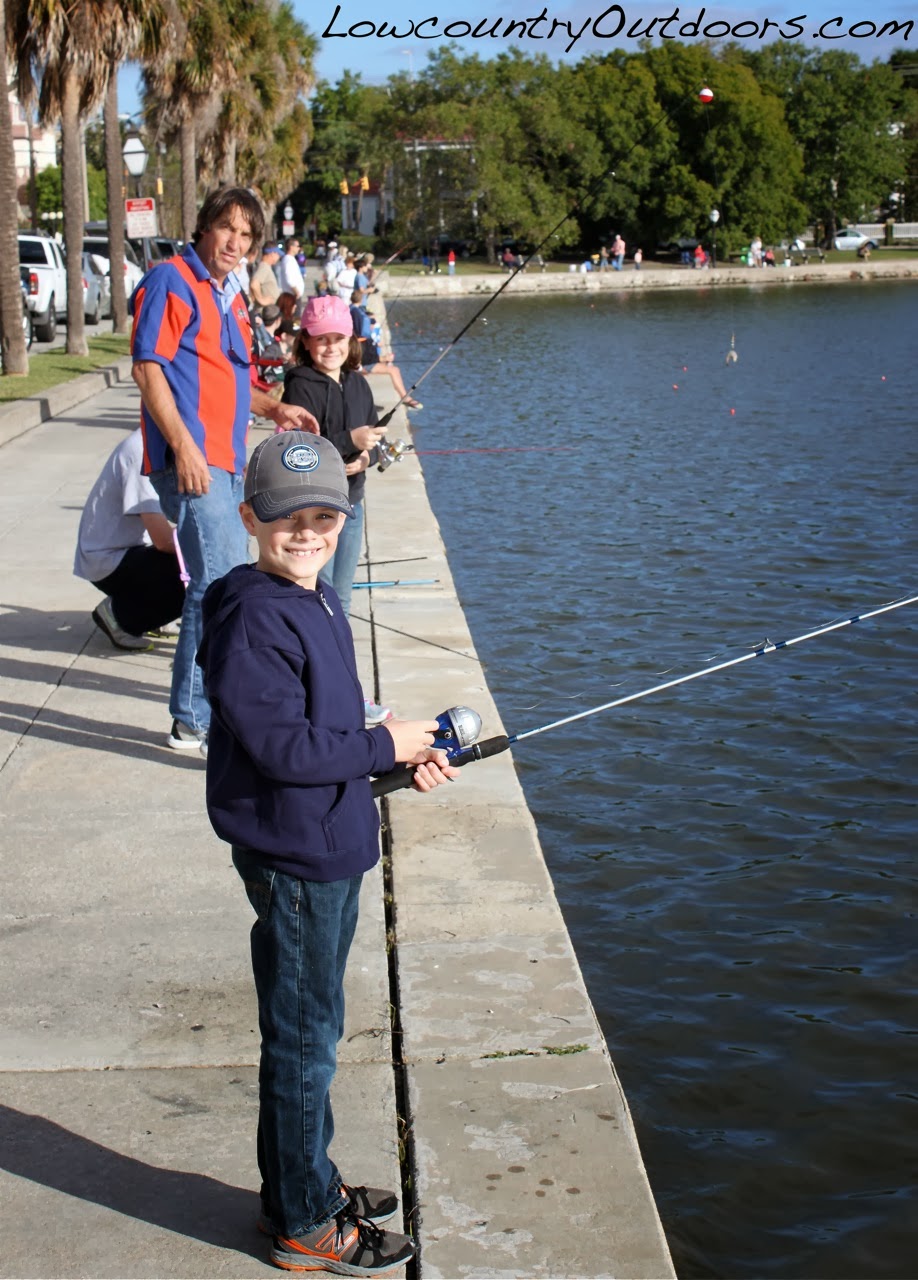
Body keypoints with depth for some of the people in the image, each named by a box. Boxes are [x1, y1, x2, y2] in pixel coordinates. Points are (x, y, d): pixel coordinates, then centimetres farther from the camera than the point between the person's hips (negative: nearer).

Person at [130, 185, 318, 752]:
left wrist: (273, 407, 12)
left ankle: (221, 700, 27)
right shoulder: (172, 281, -6)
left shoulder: (230, 296, 22)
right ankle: (196, 720, -8)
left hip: (227, 461, 10)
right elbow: (148, 367, -14)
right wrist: (183, 447, -22)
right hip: (191, 461, -10)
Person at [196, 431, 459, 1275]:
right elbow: (282, 747, -26)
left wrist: (402, 760, 5)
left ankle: (309, 1183, 36)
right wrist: (384, 747, -16)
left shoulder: (319, 604, 10)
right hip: (292, 857, -10)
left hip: (331, 847, 10)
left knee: (315, 1030, 21)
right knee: (302, 1038, 3)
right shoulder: (252, 621, -21)